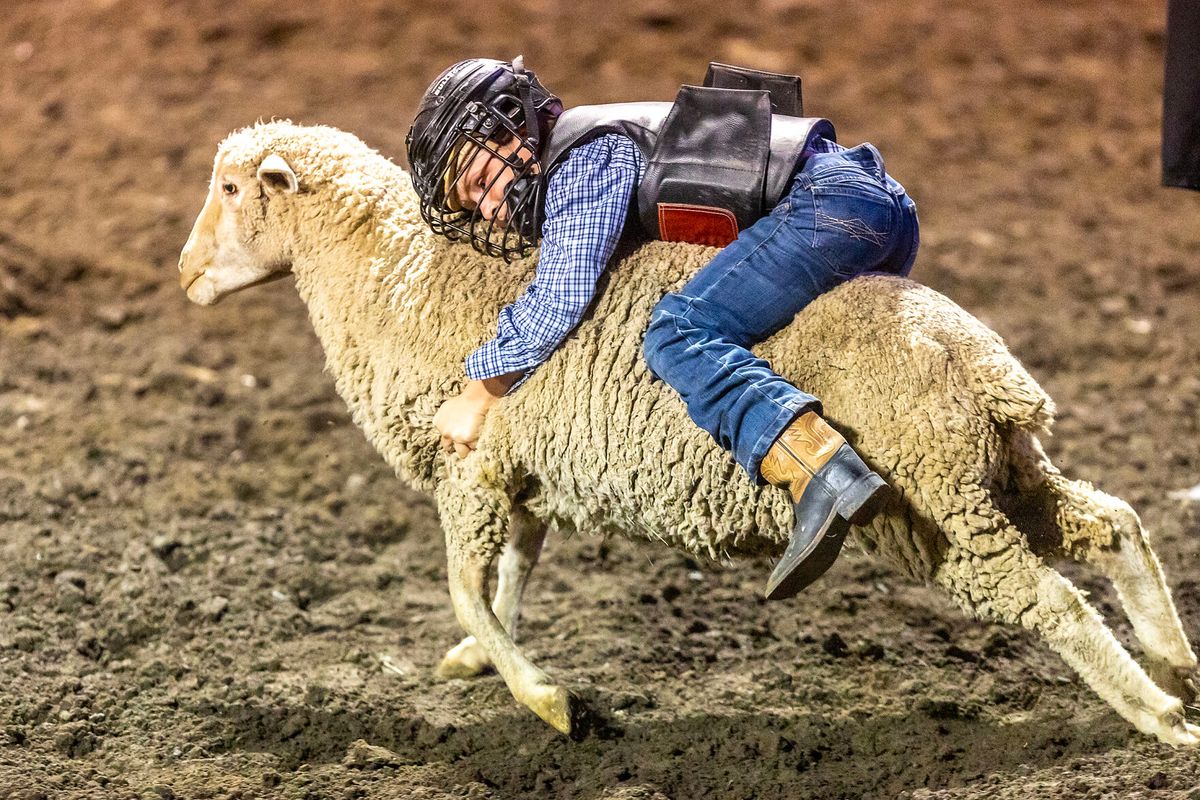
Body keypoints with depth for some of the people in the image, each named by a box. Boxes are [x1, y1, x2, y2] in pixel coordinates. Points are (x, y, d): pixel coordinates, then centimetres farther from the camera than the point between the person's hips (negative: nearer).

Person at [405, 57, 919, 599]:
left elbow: (557, 302, -10)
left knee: (680, 333, -21)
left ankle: (818, 471, -43)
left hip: (830, 200, -11)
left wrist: (479, 396, 0)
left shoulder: (583, 159, -3)